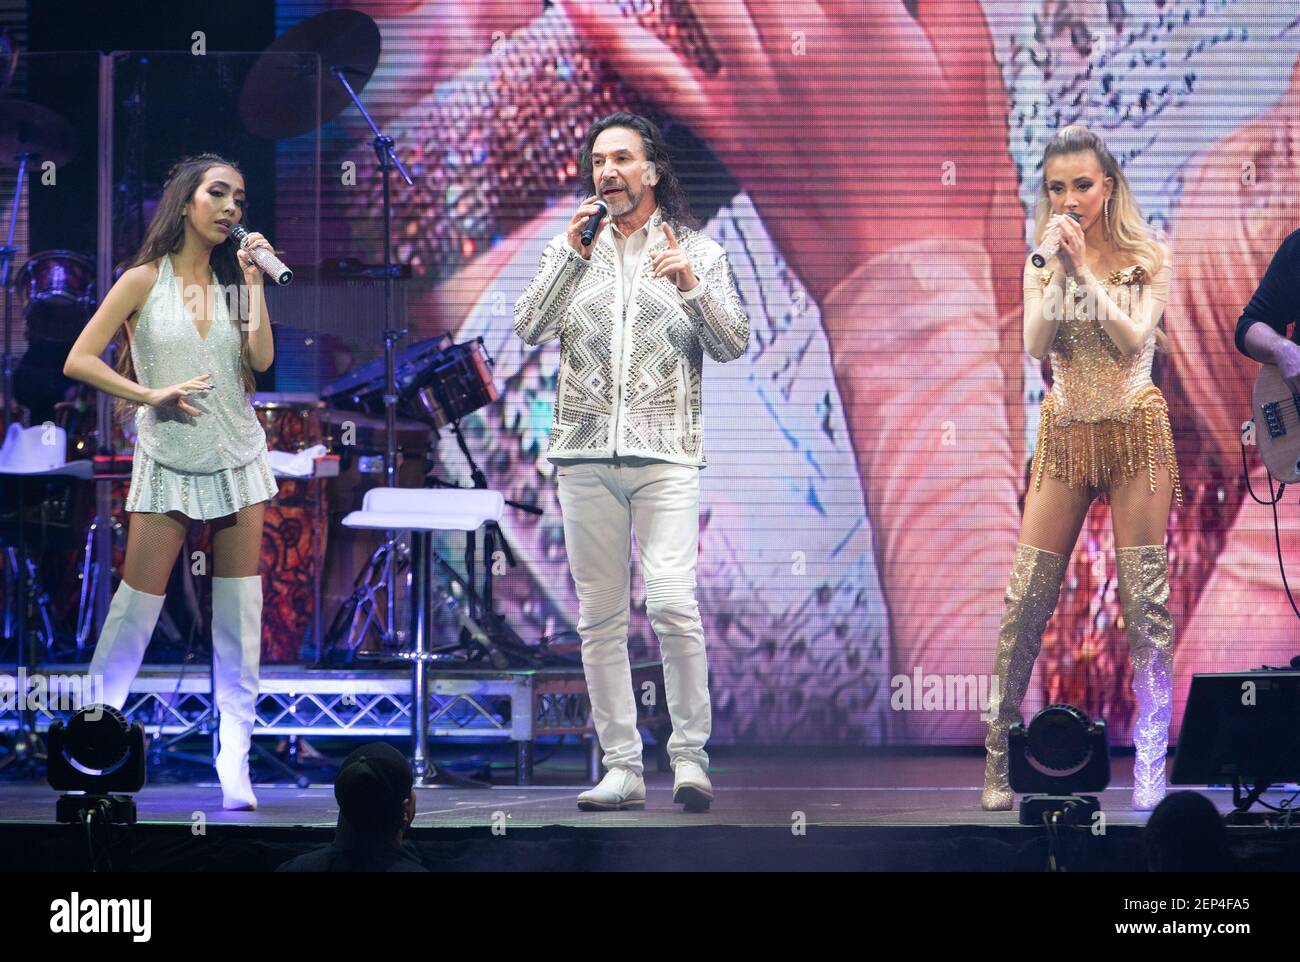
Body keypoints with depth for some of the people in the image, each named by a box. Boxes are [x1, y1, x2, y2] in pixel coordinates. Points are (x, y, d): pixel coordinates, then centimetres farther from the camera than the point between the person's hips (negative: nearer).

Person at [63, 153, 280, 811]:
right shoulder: (144, 281, -3)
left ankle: (234, 765, 4)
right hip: (168, 461, -3)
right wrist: (151, 395, -13)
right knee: (138, 601, -4)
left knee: (240, 614, 1)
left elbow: (261, 360, -7)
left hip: (238, 457, 4)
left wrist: (254, 279, -8)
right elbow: (78, 361, -6)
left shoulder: (232, 280, 8)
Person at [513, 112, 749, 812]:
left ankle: (689, 754, -6)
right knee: (600, 618, 2)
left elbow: (733, 345, 2)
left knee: (672, 602, -17)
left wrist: (691, 286, -14)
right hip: (586, 453, 2)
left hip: (663, 451, -2)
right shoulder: (570, 250, 15)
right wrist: (572, 256, -9)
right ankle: (622, 767, 5)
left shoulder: (698, 252, 10)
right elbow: (529, 328, 1)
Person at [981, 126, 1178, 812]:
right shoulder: (1042, 264, 8)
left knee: (1146, 600, -4)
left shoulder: (1147, 260, -1)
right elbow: (1035, 345, -6)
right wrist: (1056, 267, -15)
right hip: (1065, 434, 3)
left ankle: (1150, 768, -1)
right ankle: (999, 761, 4)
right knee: (1026, 596, -2)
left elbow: (1134, 337, -14)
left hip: (1134, 430, -3)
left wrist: (1084, 269, -17)